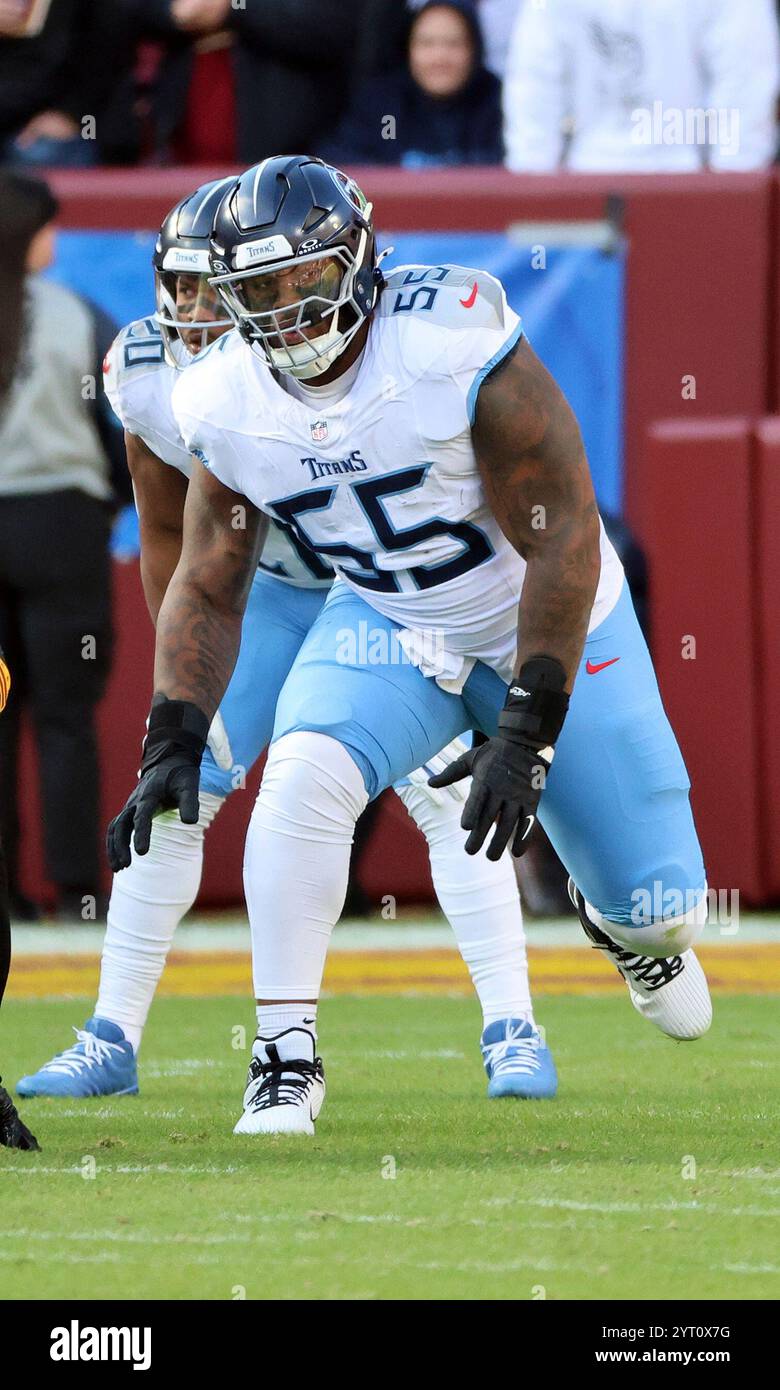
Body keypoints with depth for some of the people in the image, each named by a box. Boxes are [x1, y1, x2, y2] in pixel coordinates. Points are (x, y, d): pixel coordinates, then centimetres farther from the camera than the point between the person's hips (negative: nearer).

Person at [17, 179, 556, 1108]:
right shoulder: (147, 376, -19)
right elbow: (169, 537, -2)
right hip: (272, 590, 4)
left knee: (442, 789, -17)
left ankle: (512, 1032, -8)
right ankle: (111, 1039, 8)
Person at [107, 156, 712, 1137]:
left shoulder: (456, 346, -30)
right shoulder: (229, 404, -14)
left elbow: (562, 542, -25)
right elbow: (207, 589, -1)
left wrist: (529, 733, -28)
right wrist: (173, 743, -14)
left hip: (551, 623, -2)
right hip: (388, 624, 2)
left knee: (657, 905, 1)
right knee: (304, 776, -30)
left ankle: (616, 916, 42)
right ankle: (286, 1058, -20)